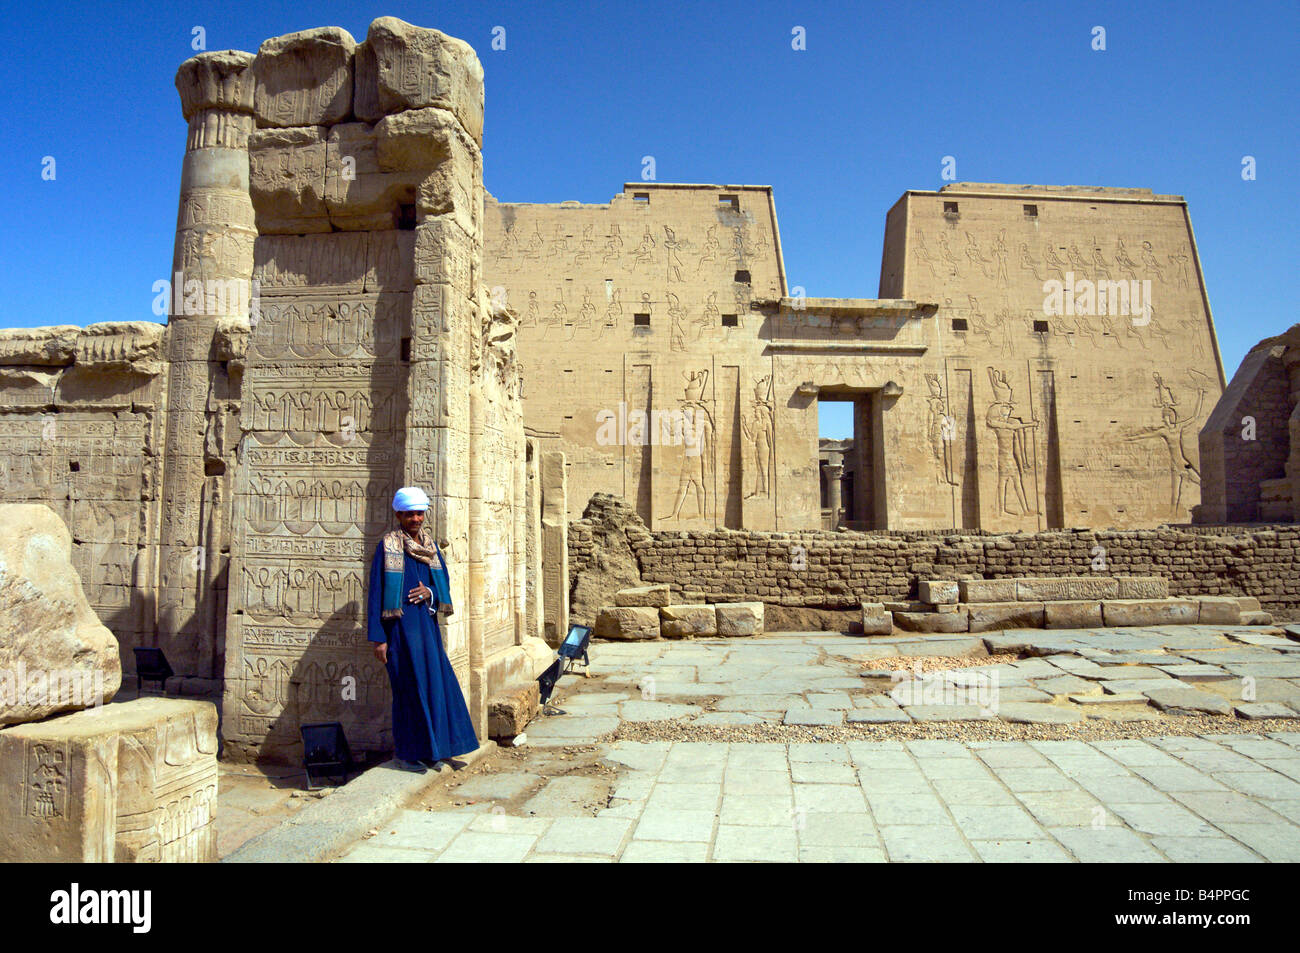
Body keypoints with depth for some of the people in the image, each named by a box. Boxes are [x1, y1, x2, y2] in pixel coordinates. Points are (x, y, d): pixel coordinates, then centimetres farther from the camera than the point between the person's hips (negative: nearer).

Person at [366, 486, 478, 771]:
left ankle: (428, 749, 18)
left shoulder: (431, 547, 11)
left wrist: (429, 592, -8)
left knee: (435, 682, 6)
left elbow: (444, 585, 16)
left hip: (427, 623, 6)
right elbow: (375, 593, -7)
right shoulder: (387, 547, -5)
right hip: (401, 625, -5)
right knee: (409, 686, -2)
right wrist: (378, 638, -11)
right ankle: (405, 753, 12)